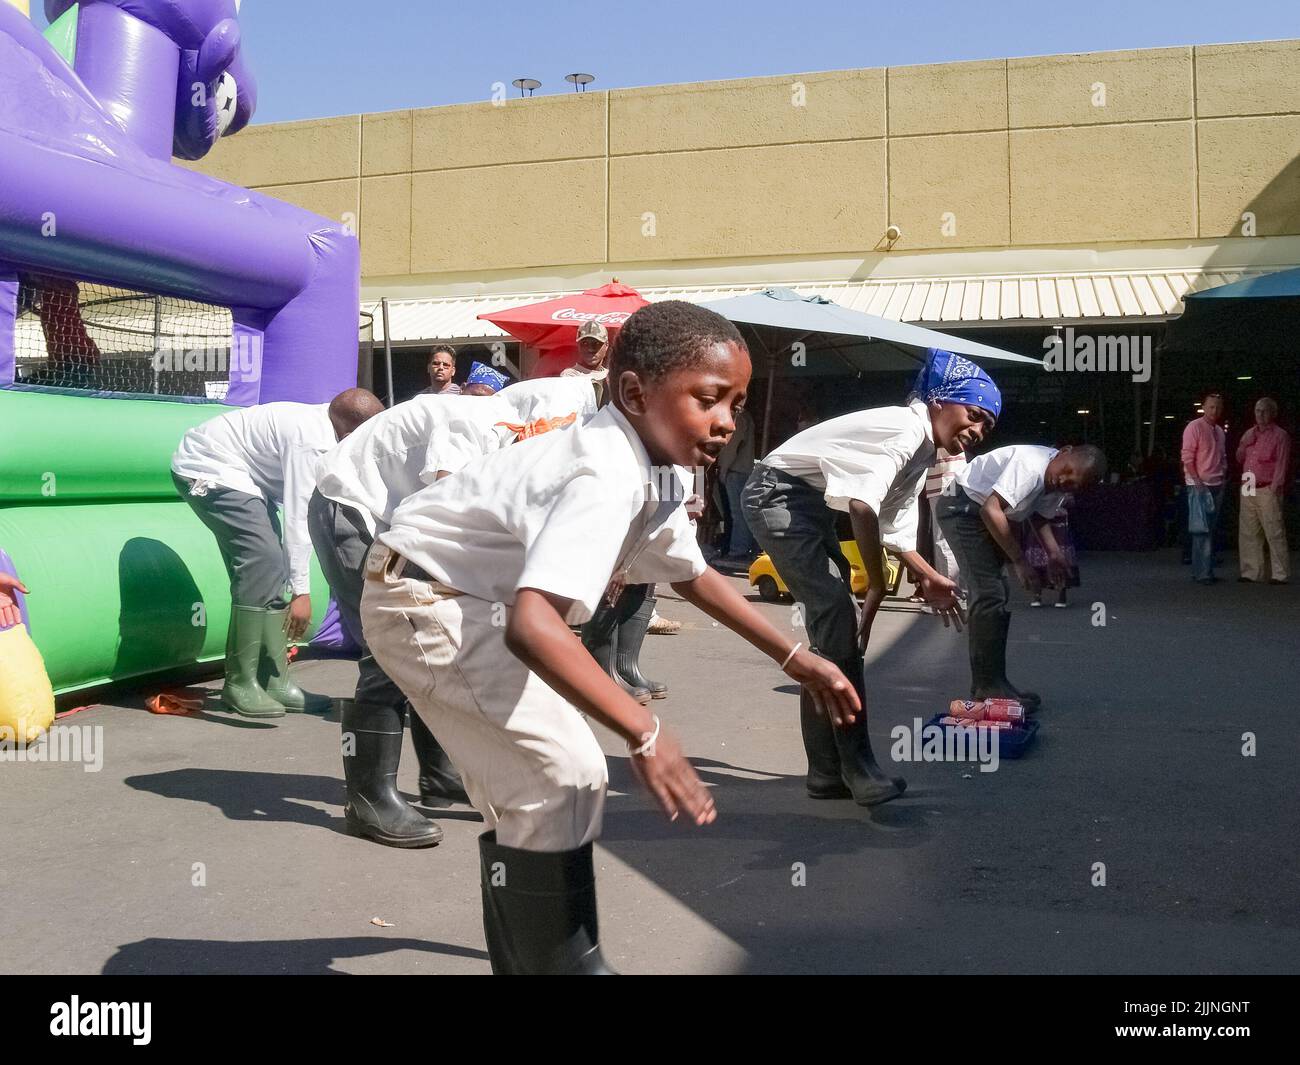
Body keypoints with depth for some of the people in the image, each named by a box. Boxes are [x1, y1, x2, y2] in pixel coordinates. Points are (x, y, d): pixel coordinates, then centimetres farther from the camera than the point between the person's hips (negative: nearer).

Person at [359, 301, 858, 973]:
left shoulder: (653, 472, 1)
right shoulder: (606, 479, -31)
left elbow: (693, 574, 17)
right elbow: (532, 623, -45)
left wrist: (794, 659, 15)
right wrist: (646, 734, -45)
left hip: (468, 599, 10)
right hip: (422, 602, -10)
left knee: (530, 782, 18)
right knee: (562, 777, -12)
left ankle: (527, 957, 34)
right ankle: (558, 963, 4)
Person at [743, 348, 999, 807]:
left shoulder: (922, 452, 12)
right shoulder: (907, 429, -20)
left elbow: (895, 526, 19)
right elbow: (862, 507, -32)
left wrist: (930, 579, 13)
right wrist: (877, 585, -23)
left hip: (810, 504, 11)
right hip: (778, 493, -11)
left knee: (831, 625, 9)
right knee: (838, 620, -15)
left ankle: (828, 771, 15)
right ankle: (858, 772, -9)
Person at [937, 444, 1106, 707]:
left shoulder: (1057, 485, -2)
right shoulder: (1031, 465, -30)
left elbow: (1039, 515, 15)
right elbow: (991, 510, -34)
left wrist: (1053, 551, -3)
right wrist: (1020, 561, -28)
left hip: (984, 514, 10)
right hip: (963, 507, -10)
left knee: (997, 597, 12)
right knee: (991, 595, -15)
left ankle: (987, 684, 20)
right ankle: (988, 686, -9)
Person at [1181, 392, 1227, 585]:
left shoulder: (1220, 431, 15)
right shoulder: (1194, 427, -8)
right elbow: (1187, 458, -12)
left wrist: (1224, 478, 12)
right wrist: (1198, 482, -17)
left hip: (1217, 486, 8)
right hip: (1199, 485, -8)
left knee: (1212, 530, 8)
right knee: (1202, 531, -10)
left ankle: (1206, 570, 12)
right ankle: (1202, 573, -9)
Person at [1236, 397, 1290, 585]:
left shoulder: (1280, 435, 1)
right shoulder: (1249, 434, 18)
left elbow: (1282, 463, -5)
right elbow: (1239, 459, 19)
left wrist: (1275, 488, -13)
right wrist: (1246, 444, 1)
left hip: (1267, 490, -6)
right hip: (1248, 490, 6)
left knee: (1274, 533, -8)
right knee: (1248, 533, 6)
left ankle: (1280, 574, -7)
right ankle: (1251, 571, 12)